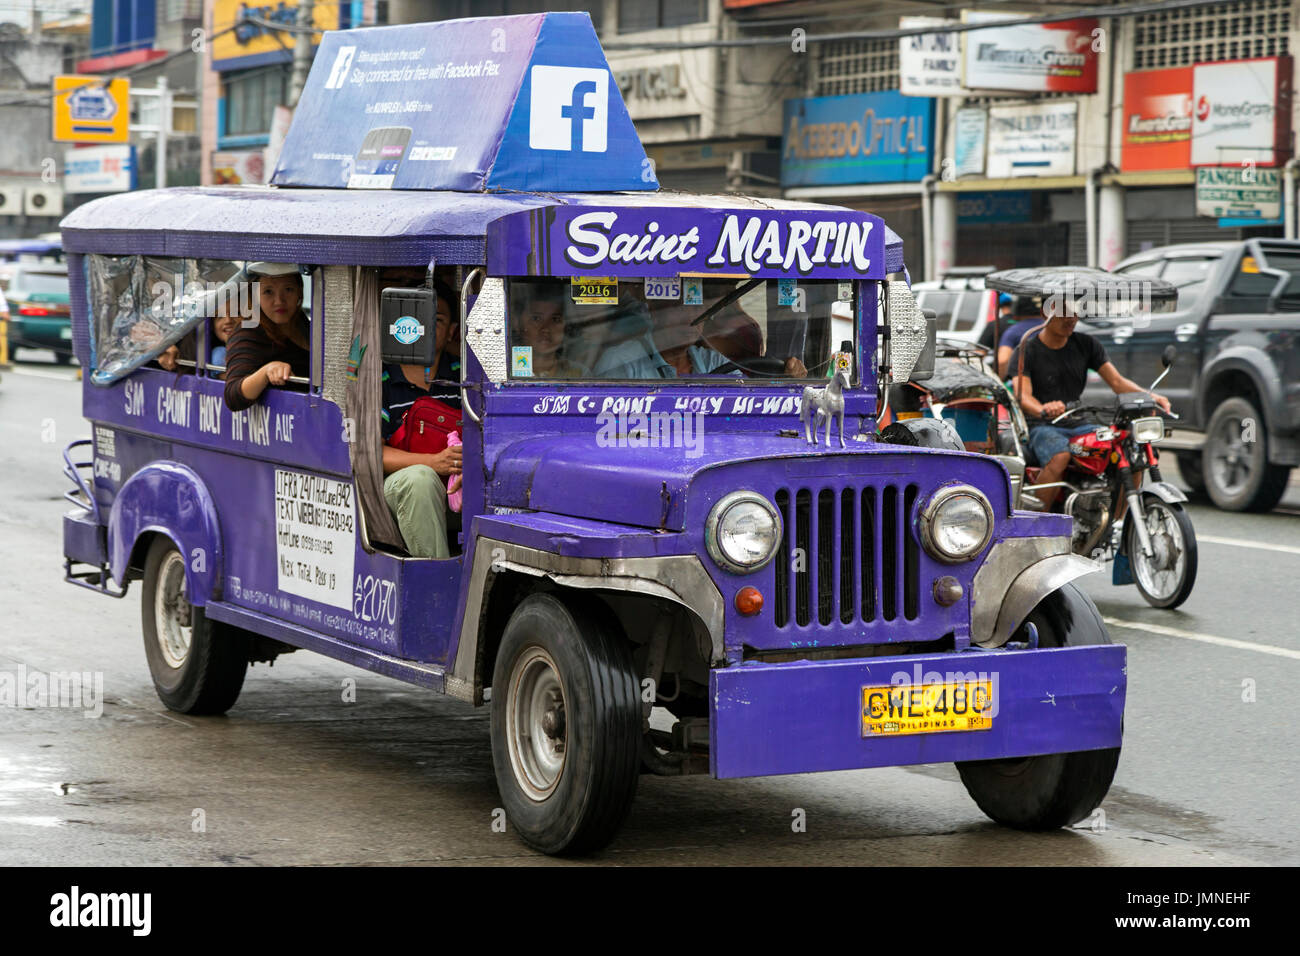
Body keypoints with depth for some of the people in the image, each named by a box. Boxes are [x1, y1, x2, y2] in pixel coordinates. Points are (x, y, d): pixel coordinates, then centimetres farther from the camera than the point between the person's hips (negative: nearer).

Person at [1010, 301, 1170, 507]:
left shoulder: (1086, 344, 12)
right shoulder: (1026, 351, -2)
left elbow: (1117, 381, 7)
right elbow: (1023, 395, -18)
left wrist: (1150, 396, -13)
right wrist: (1043, 410, -42)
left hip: (1078, 426, 5)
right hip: (1041, 427, -5)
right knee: (1060, 456, -38)